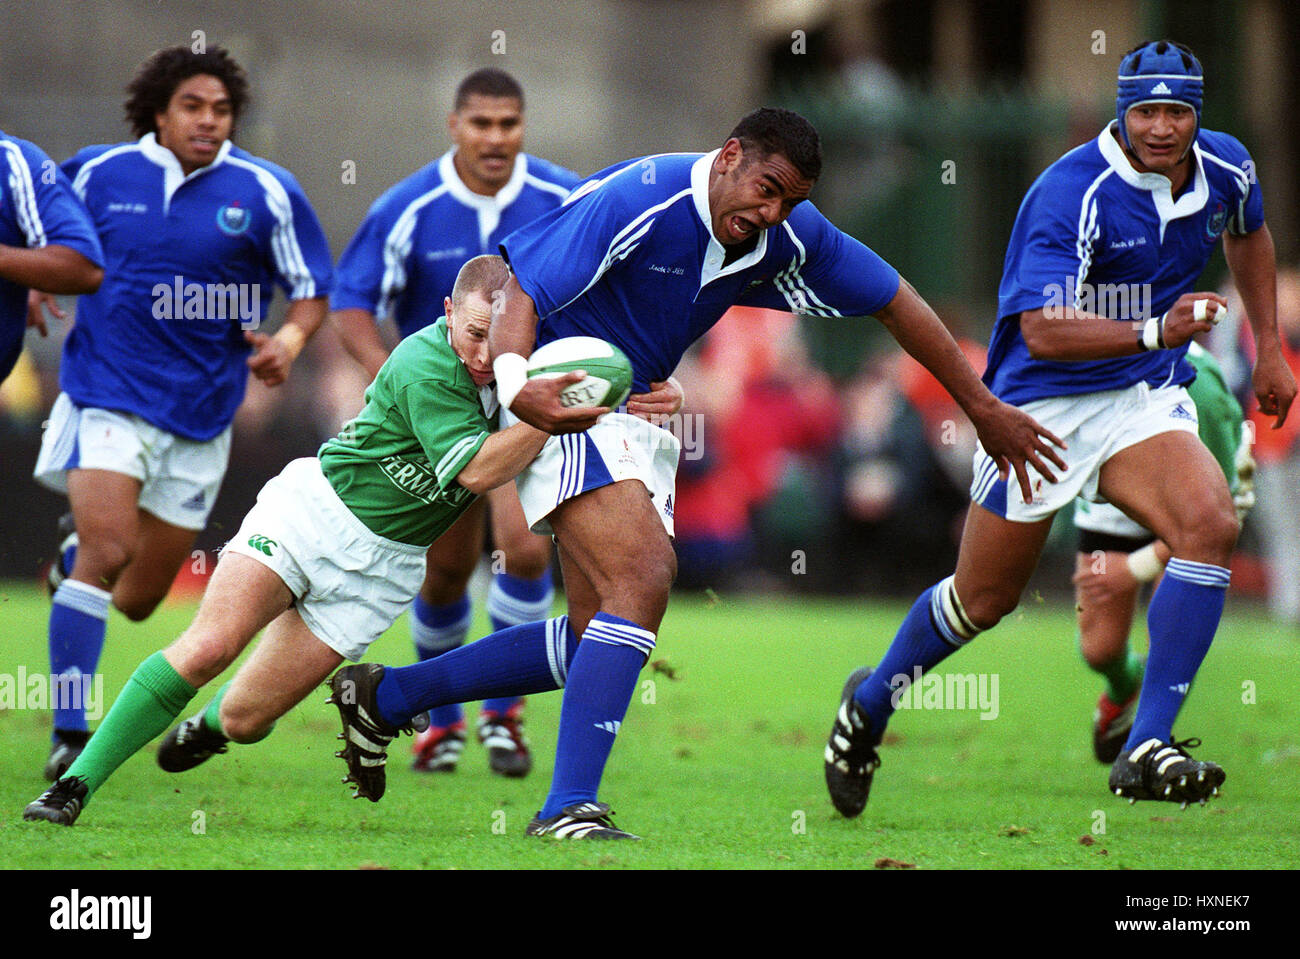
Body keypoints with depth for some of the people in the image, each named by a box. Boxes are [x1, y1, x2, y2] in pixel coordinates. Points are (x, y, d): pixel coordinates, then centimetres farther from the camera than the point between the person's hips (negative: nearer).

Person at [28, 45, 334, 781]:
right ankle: (71, 734, -16)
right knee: (108, 549, -22)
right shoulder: (98, 174, 0)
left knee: (139, 599, 10)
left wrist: (291, 339, -15)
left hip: (201, 410, 2)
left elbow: (314, 290, 4)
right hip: (108, 396, -2)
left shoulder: (266, 192, -2)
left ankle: (75, 564, 47)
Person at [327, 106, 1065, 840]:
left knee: (601, 634, 7)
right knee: (643, 583, -25)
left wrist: (984, 407, 11)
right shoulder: (637, 201, -23)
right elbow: (524, 291, -24)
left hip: (636, 415, 8)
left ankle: (386, 695, 20)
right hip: (560, 404, -8)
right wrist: (514, 383, -44)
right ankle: (569, 808, -24)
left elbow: (894, 301, 8)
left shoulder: (787, 236, -2)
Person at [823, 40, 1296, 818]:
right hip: (1042, 404, -5)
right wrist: (1155, 331, -44)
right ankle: (870, 704, 36)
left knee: (1211, 524, -24)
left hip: (1146, 400, 5)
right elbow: (1041, 331, -33)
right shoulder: (1073, 193, -24)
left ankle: (1146, 752, -23)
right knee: (986, 598, 6)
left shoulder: (1227, 171, -3)